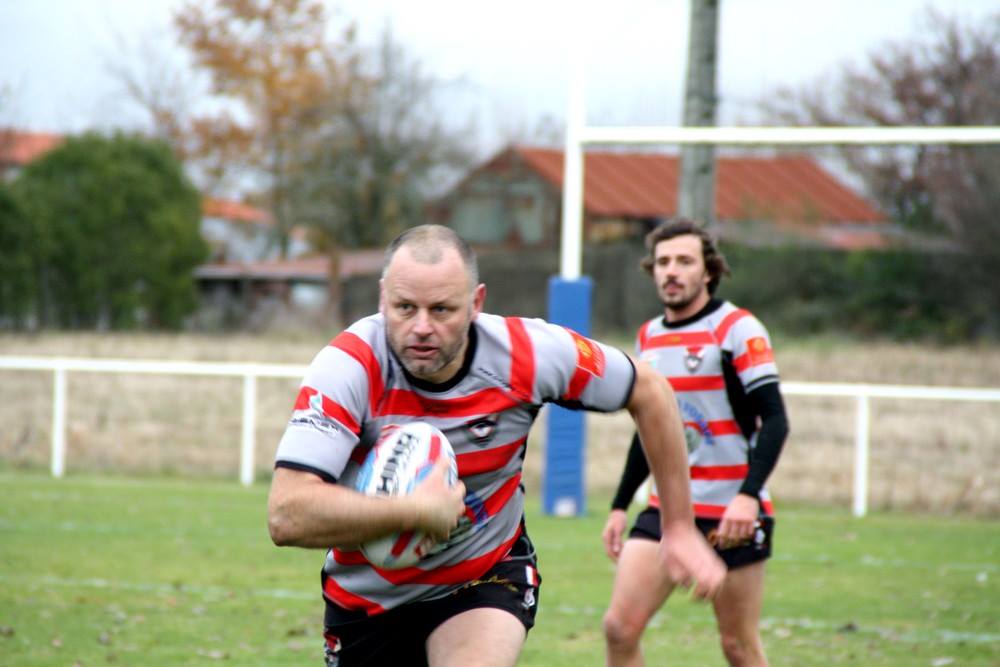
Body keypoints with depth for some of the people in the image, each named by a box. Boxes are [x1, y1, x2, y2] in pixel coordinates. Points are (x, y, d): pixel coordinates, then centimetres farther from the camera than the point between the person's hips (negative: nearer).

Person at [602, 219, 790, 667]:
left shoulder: (737, 328, -8)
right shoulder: (648, 337, 12)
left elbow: (774, 422, -14)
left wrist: (748, 496, -26)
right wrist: (619, 506, 20)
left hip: (732, 513, -6)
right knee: (619, 627, -7)